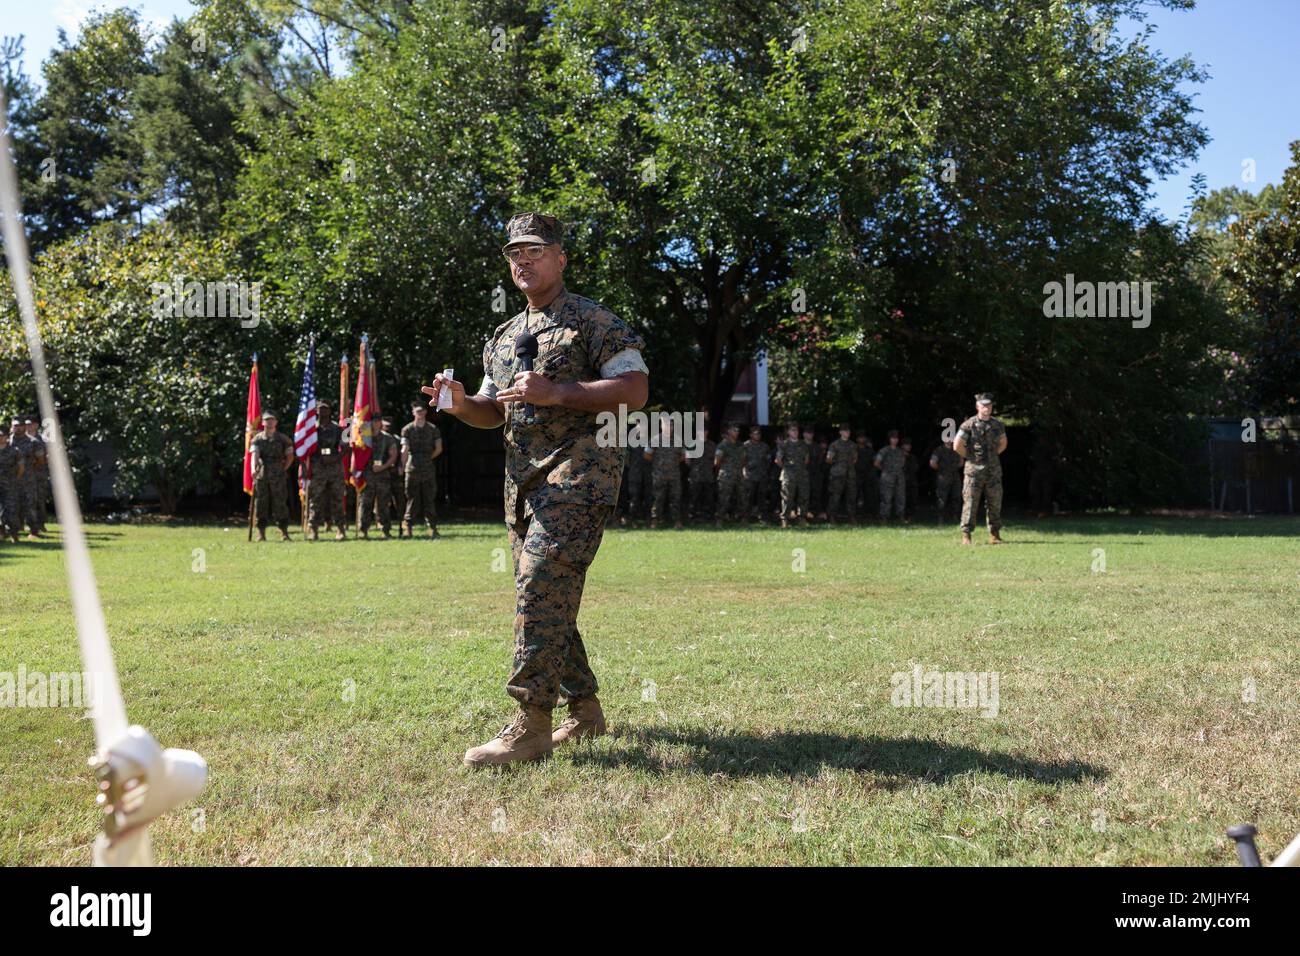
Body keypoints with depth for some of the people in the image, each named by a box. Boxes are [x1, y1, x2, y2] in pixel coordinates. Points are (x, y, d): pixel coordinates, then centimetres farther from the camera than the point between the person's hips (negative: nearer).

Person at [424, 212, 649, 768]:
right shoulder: (503, 337, 21)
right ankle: (584, 710, 24)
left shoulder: (592, 321, -2)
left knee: (540, 584, -18)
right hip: (522, 481, 8)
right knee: (550, 597, 10)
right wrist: (460, 403, 3)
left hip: (577, 473, -8)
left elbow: (635, 390, -11)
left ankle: (531, 725, -15)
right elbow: (494, 412, 26)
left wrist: (556, 393, -19)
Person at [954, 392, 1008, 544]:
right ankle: (966, 535, -2)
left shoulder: (997, 425, 7)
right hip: (974, 469, -4)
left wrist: (993, 456, 12)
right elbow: (957, 446, -8)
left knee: (995, 503, 7)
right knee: (970, 502, -5)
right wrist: (970, 456, -1)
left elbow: (1003, 443, 23)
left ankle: (995, 535, 15)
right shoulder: (969, 425, -7)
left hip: (993, 470, 4)